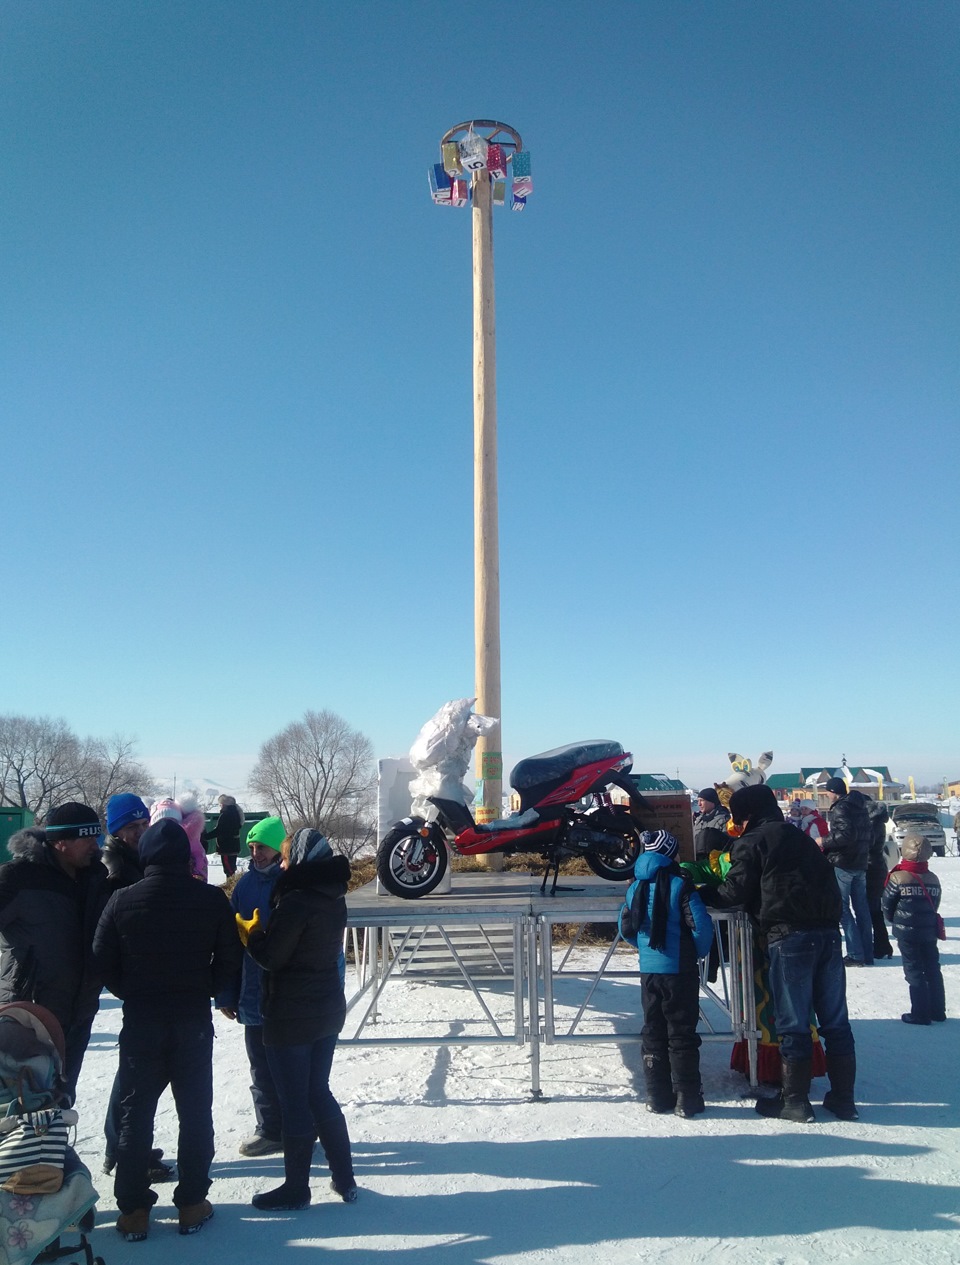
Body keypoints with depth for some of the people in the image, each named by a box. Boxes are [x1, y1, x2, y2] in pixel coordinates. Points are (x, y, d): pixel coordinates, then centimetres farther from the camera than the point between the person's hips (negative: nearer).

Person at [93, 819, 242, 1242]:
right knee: (195, 1112, 12)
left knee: (135, 1112, 13)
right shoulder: (211, 899, -10)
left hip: (140, 1021, 0)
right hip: (194, 1021, 0)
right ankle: (191, 1204, 19)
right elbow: (229, 961, -5)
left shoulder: (123, 900, -10)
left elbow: (103, 961, -3)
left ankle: (133, 1209, 20)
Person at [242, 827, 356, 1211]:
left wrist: (250, 929, -1)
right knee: (319, 1093, 19)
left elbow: (269, 956, -20)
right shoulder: (333, 899, 3)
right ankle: (344, 1178, 26)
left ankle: (296, 1188, 19)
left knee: (294, 1102, 6)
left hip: (291, 1017, -8)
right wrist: (263, 929, 10)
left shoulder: (296, 902, -22)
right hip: (327, 1010, 8)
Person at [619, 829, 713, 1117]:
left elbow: (626, 929, 10)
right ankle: (687, 1099, 9)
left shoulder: (635, 888, 4)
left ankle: (657, 1096, 19)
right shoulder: (680, 885, -13)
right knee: (682, 1034, 4)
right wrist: (699, 952, 3)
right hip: (680, 971, -4)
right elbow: (701, 925, -17)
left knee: (653, 1032, 13)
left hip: (648, 971, 5)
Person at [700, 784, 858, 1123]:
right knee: (835, 1020, 11)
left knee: (793, 1022, 2)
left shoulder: (751, 843, 0)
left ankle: (795, 1101, 10)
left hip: (789, 936, -6)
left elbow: (734, 894, -4)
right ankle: (843, 1099, 18)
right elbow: (826, 880, 24)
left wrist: (700, 894, 10)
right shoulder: (799, 837, 22)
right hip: (828, 931, 7)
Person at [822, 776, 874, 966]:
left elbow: (847, 833, -25)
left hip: (842, 864, -9)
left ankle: (856, 954, -6)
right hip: (861, 864, 9)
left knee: (842, 907, -3)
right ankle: (867, 955, 14)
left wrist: (825, 842, -16)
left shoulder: (840, 808, -13)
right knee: (861, 907, 11)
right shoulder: (861, 808, 14)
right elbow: (870, 835, 18)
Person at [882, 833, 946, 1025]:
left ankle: (920, 1014, 4)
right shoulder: (933, 879, 0)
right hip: (930, 932, 5)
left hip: (907, 932, -5)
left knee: (914, 972, 2)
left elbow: (887, 906, -6)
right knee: (933, 970, 14)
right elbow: (935, 905, 9)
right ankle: (938, 1011, 22)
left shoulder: (897, 877, -14)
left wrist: (896, 921, 14)